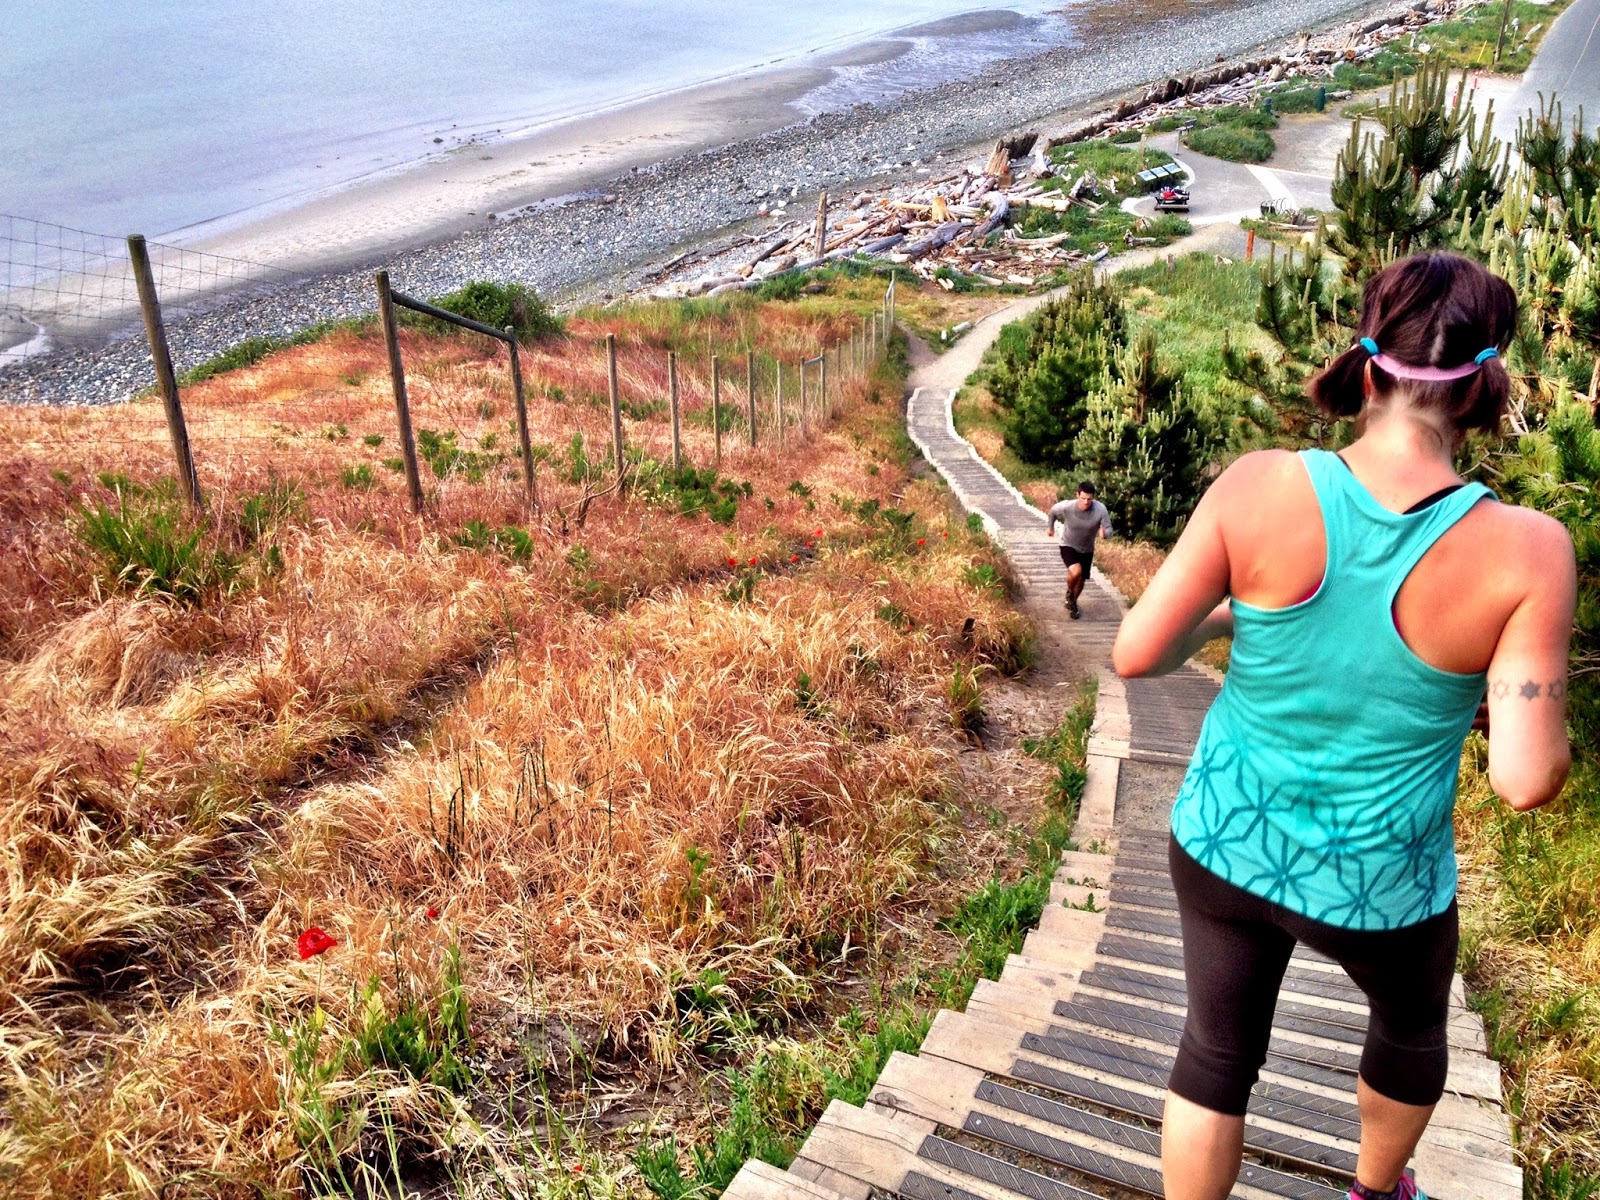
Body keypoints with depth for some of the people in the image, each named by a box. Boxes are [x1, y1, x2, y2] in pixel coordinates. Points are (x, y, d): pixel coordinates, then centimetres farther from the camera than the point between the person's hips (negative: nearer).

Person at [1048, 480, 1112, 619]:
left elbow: (1109, 529, -16)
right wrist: (1050, 527, 12)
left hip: (1087, 550, 3)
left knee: (1081, 580, 15)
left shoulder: (1100, 510, -26)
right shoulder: (1067, 506, -27)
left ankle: (1072, 603, 45)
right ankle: (1069, 592, 6)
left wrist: (1104, 533, -42)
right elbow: (1053, 511, -5)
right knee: (1076, 571, -28)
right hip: (1068, 546, -3)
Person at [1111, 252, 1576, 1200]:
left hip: (1225, 846, 0)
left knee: (1218, 1051, 23)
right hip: (1378, 884, 1)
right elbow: (1528, 778, -21)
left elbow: (1136, 654, -15)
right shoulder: (1524, 550, -23)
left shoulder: (1261, 488, -20)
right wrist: (1493, 709, 2)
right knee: (1413, 1025, 34)